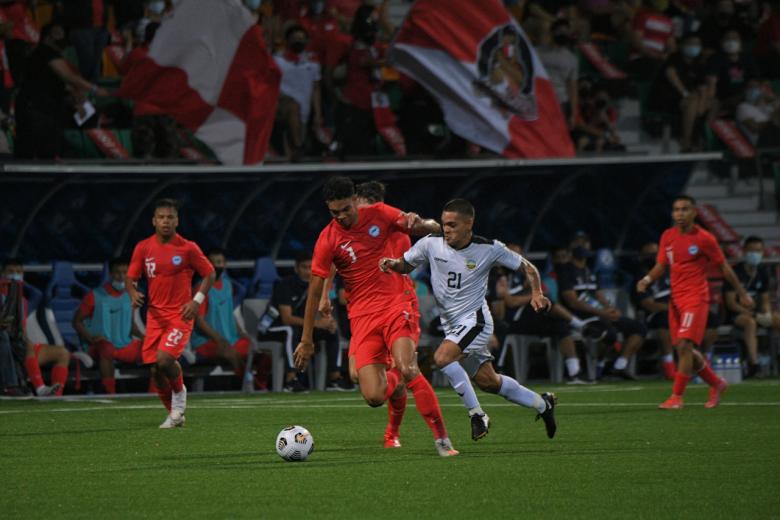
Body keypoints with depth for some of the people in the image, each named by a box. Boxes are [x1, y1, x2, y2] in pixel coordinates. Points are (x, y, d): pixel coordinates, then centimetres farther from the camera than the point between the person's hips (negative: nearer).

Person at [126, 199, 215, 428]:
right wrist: (133, 293, -17)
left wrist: (197, 300, -10)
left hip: (180, 314, -4)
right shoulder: (143, 248, 3)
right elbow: (130, 278, 6)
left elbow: (209, 274, 3)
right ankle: (175, 415, 19)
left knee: (165, 359, -23)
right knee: (155, 369, 0)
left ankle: (179, 392, 8)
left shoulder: (187, 248, -5)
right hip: (155, 314, 4)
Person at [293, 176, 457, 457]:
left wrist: (420, 223, -17)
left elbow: (435, 230, 7)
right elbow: (315, 291, 1)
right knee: (374, 397, -12)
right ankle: (394, 375, 26)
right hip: (362, 317, 0)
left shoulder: (379, 214, 0)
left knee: (409, 371, -24)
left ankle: (442, 440, -13)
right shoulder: (328, 240, -4)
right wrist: (306, 340, 2)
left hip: (395, 306, 0)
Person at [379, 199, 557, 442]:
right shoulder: (431, 244, -5)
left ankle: (477, 414, -18)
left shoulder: (489, 249, -12)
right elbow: (406, 265, 10)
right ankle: (542, 404, 32)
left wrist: (537, 294, -16)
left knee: (442, 357, -29)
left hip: (475, 319, -6)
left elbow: (527, 268, 0)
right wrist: (392, 264, -13)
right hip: (451, 322, 6)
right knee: (488, 382, 11)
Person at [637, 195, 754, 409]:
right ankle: (716, 384, 29)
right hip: (676, 298, 6)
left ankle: (676, 397, -13)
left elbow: (724, 267, 1)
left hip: (696, 297, -6)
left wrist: (742, 293, 7)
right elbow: (661, 266, 13)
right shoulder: (668, 237, 9)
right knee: (683, 350, 9)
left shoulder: (704, 239, -7)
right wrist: (647, 279, -9)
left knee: (684, 345, -17)